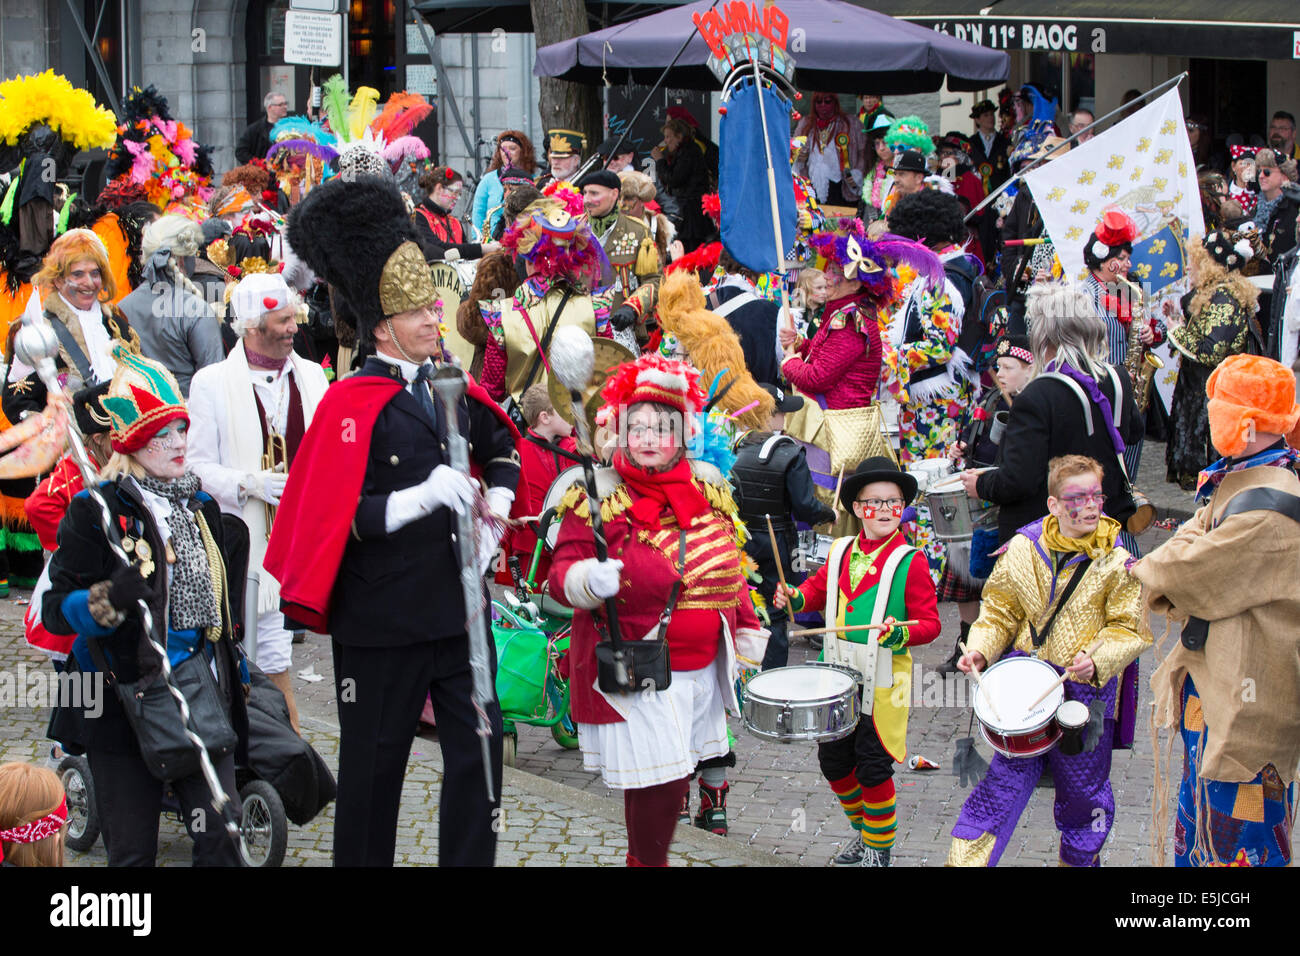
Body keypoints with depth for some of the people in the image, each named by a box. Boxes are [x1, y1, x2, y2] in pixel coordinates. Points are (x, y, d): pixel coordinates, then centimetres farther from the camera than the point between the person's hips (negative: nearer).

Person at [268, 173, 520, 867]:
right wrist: (422, 498, -22)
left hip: (460, 607, 6)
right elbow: (333, 519, -16)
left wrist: (493, 512, 11)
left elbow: (503, 450, 27)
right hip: (382, 621, -6)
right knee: (374, 765, 6)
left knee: (478, 752, 6)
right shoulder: (351, 405, -11)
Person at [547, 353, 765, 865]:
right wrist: (592, 579, -33)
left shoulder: (707, 487, 8)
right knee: (659, 780, -10)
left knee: (681, 766, 15)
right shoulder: (599, 498, -9)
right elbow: (563, 573, -12)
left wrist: (748, 634, 20)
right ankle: (648, 860, 10)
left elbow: (729, 571, 20)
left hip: (704, 665, 6)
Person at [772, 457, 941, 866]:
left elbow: (930, 623, -9)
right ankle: (865, 835, 34)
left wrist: (901, 632, -28)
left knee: (873, 769, -2)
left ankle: (879, 851, 17)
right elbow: (819, 588, 23)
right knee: (834, 762, 12)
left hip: (882, 685, -5)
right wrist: (796, 597, 2)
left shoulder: (910, 562, -9)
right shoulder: (840, 552, 6)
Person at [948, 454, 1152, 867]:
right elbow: (1000, 610, 10)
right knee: (1007, 778, -4)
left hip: (1086, 693, -1)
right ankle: (966, 859, 0)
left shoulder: (1116, 561, -6)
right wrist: (981, 649, -6)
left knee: (1083, 792, 12)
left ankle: (1079, 860, 35)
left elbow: (1129, 630, -6)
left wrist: (1098, 659, -23)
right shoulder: (1024, 548, 1)